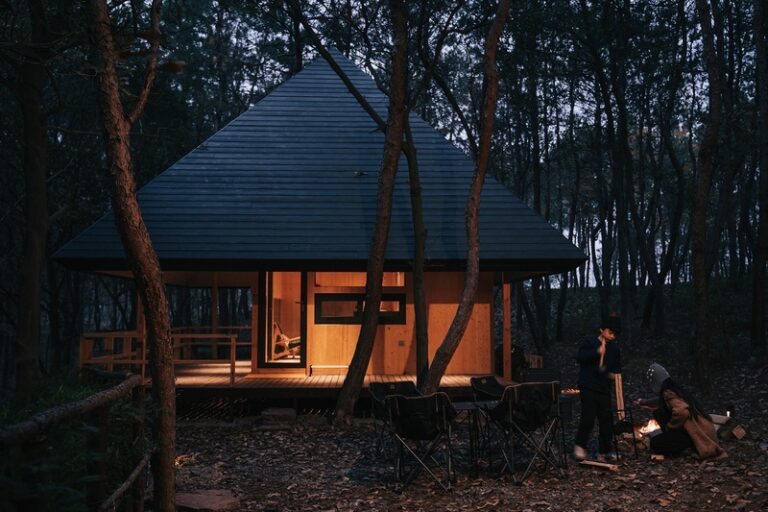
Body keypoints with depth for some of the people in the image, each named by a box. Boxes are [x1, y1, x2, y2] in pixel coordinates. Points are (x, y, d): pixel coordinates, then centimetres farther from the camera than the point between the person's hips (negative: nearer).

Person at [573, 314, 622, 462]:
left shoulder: (614, 347, 11)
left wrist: (614, 374, -1)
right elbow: (579, 357, -16)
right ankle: (580, 446, 3)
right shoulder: (589, 341, -3)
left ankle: (605, 452, 14)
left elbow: (617, 367, 21)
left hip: (604, 388, 5)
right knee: (588, 416, -15)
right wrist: (597, 352, -25)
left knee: (606, 420, 4)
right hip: (588, 386, -5)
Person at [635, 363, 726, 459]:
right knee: (659, 414, 14)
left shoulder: (668, 393, -17)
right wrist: (644, 403, 55)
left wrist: (668, 427, -16)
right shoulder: (674, 389, 13)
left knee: (655, 443, -9)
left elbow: (681, 411, -35)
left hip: (697, 432, -9)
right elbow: (662, 401, 37)